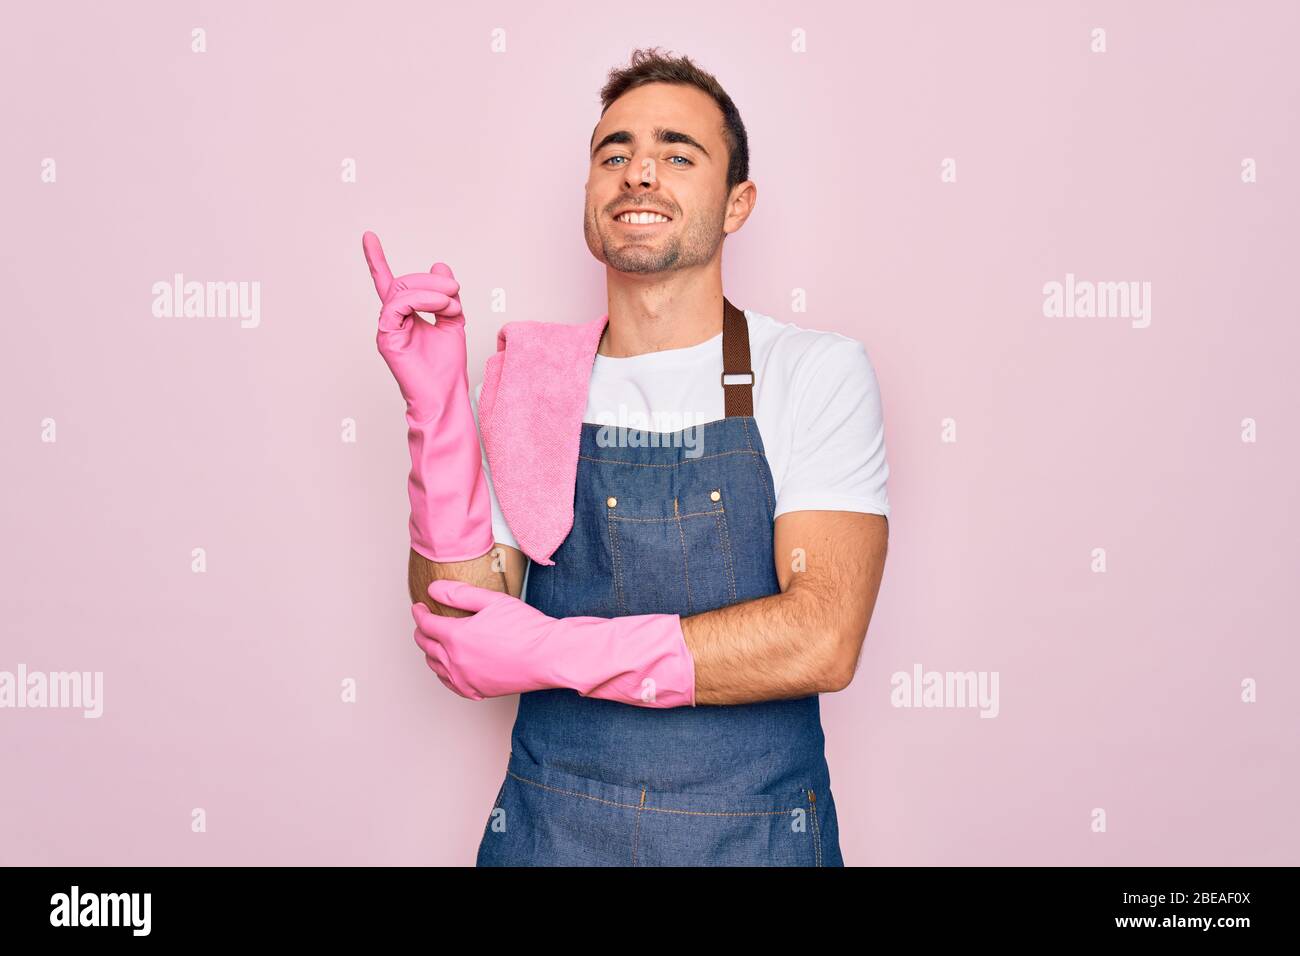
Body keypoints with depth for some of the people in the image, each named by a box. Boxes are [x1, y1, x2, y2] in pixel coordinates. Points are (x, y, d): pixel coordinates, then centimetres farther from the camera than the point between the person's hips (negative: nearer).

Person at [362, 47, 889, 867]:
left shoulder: (820, 374, -7)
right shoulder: (527, 384, 0)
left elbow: (822, 641, -18)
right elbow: (464, 656, -6)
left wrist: (551, 650, -16)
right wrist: (437, 412, -15)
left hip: (755, 836, -1)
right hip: (547, 831, 2)